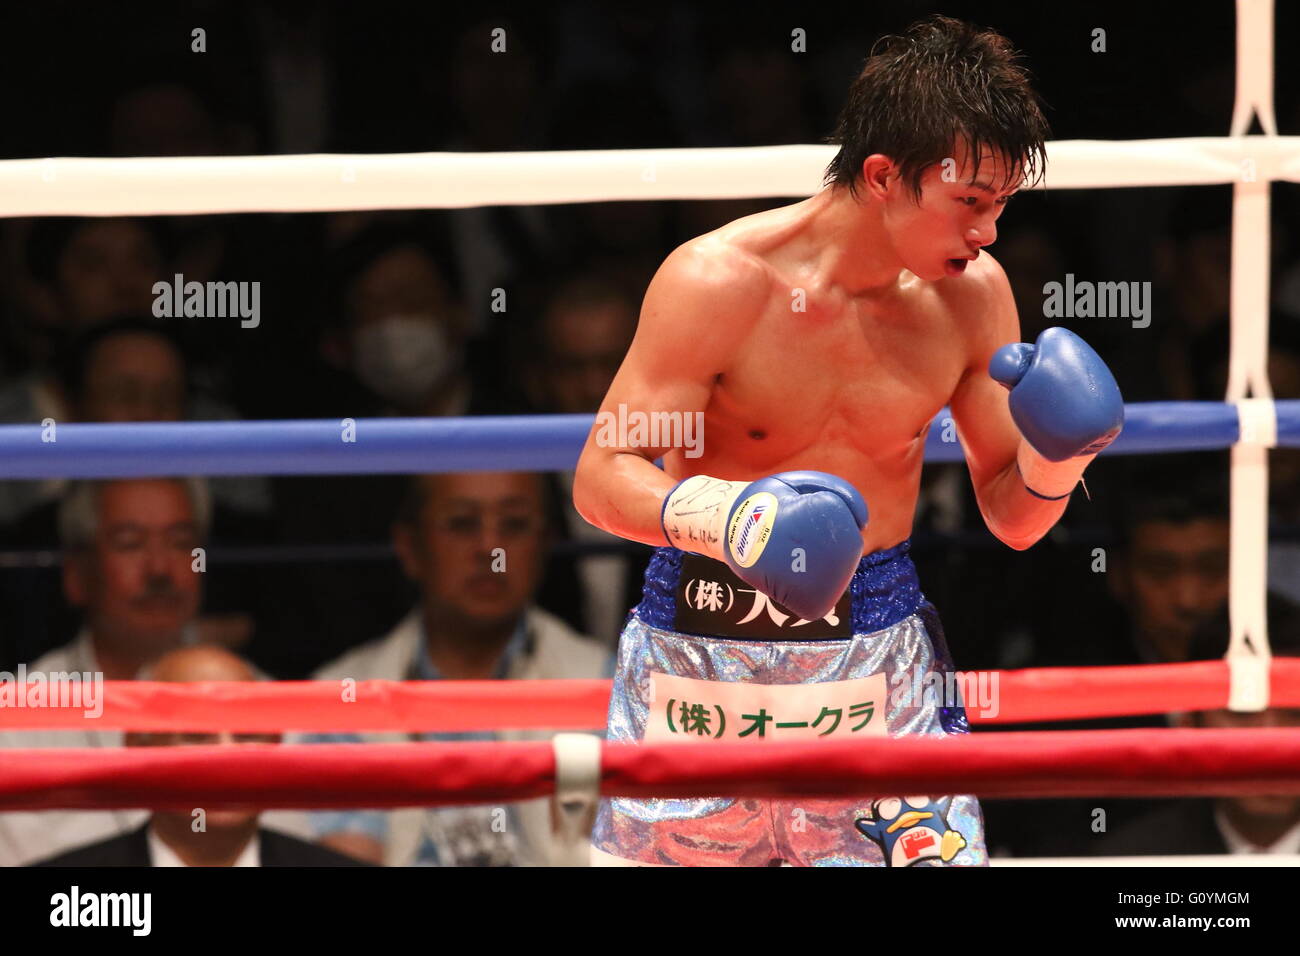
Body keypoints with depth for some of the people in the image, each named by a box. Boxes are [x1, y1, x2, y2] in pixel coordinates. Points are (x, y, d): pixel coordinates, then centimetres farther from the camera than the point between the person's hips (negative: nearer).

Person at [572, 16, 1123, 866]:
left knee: (939, 850, -12)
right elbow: (602, 478, -16)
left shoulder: (970, 294, -4)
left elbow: (1012, 517, 6)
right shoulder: (718, 281, -16)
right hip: (705, 653, -2)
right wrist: (719, 516, -35)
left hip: (879, 655, 2)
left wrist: (1057, 455, -16)